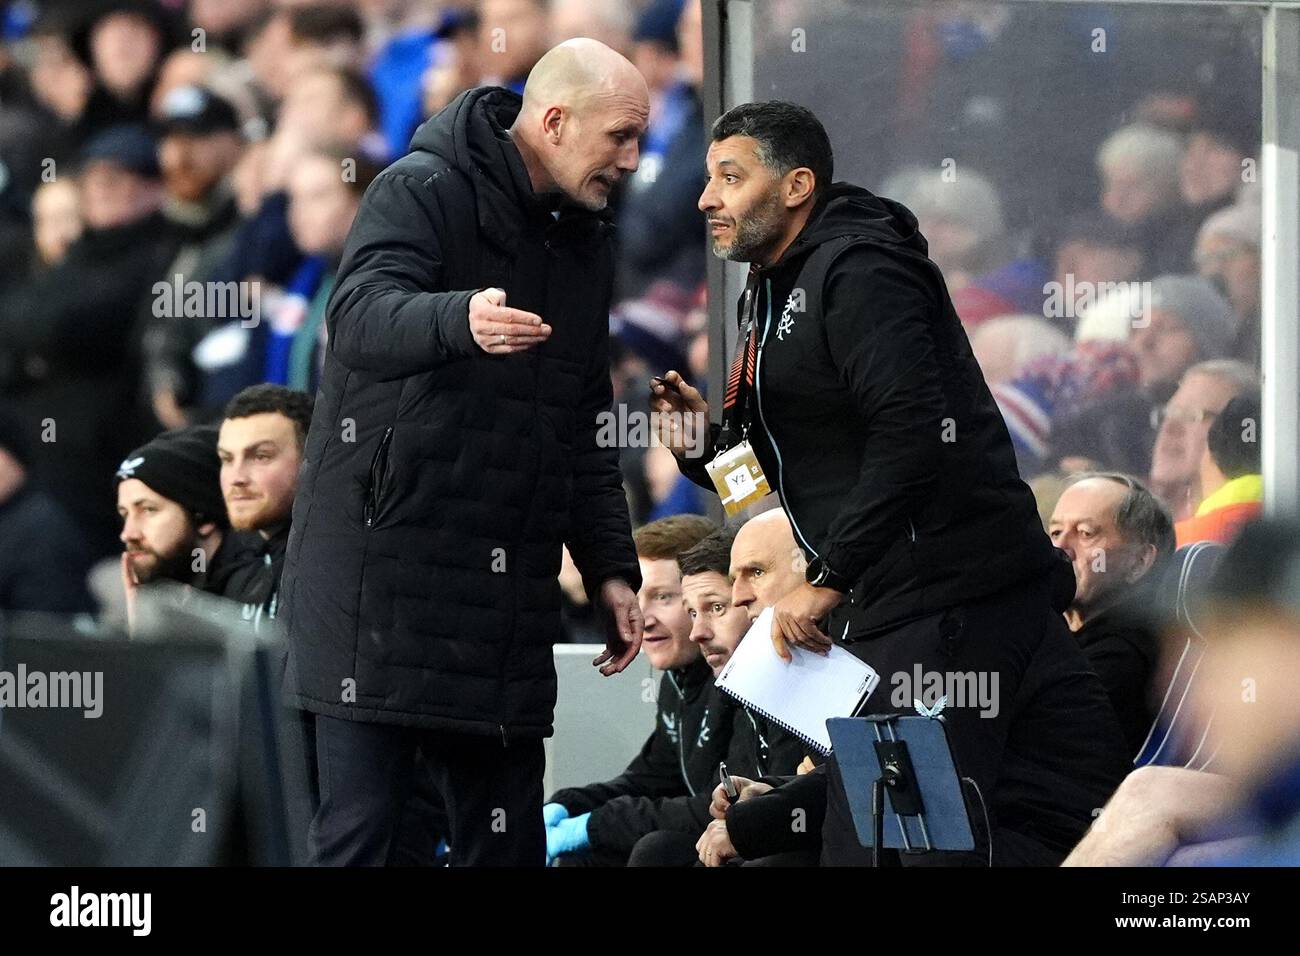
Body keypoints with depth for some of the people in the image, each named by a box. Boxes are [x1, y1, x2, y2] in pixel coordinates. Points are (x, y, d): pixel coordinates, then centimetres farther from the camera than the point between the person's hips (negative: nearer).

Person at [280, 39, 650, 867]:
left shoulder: (584, 244, 18)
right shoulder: (423, 193, -7)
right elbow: (362, 317, -27)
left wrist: (611, 565, 15)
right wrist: (461, 320, -48)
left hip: (506, 596, 7)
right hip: (385, 574, -7)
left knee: (508, 840, 5)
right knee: (359, 829, -8)